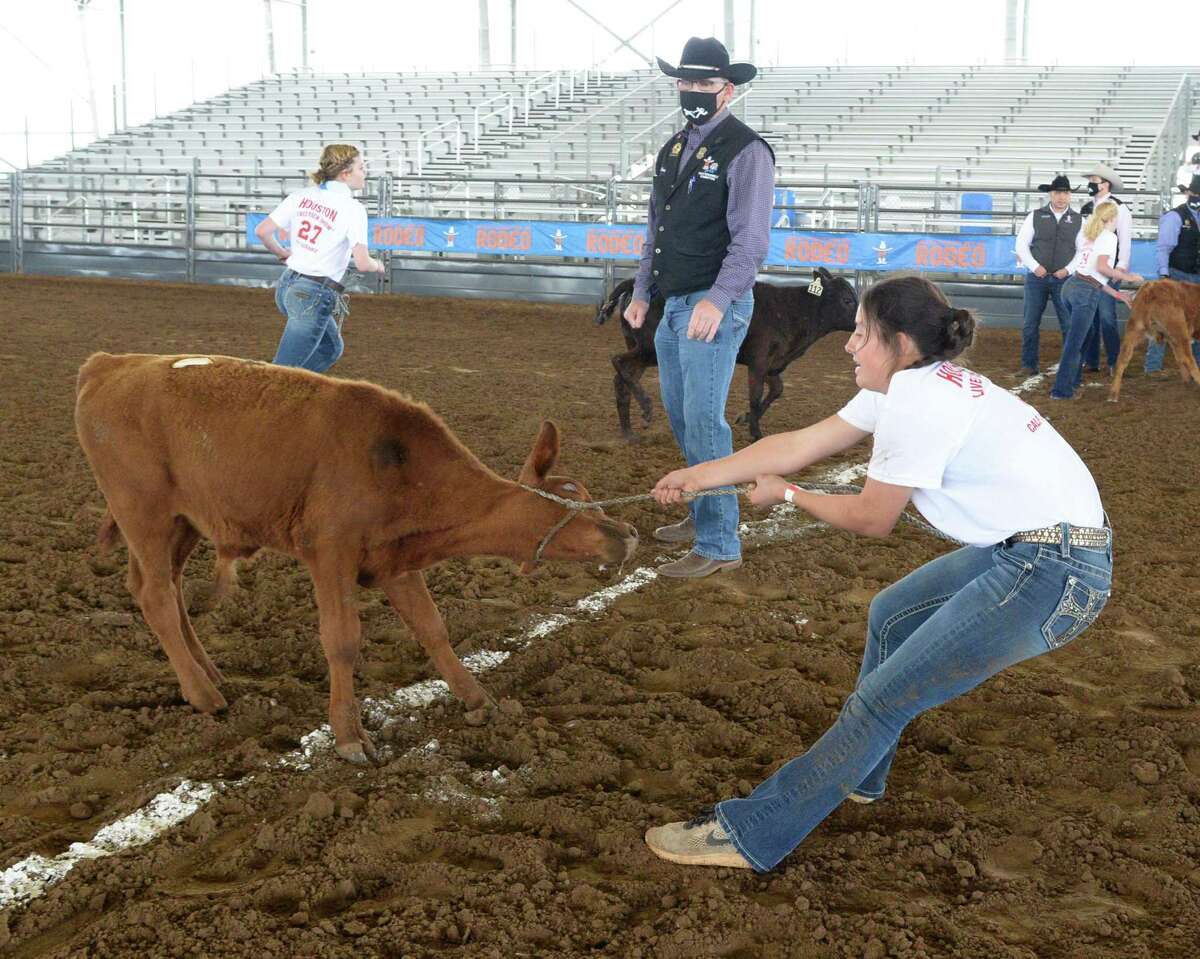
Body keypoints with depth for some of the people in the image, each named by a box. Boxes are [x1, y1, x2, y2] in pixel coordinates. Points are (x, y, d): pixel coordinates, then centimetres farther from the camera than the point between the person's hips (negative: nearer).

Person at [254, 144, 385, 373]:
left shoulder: (302, 196, 5)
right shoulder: (353, 208, -13)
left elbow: (262, 231, 3)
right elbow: (362, 264, -18)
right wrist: (378, 265, 4)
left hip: (288, 285, 8)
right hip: (314, 295, -8)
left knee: (331, 348, 27)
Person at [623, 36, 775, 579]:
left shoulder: (745, 152, -12)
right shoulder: (673, 149, 14)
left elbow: (750, 241, -19)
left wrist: (718, 300, -30)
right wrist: (641, 292, 17)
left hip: (715, 306, -8)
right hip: (673, 307, 9)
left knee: (703, 422, -9)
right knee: (681, 418, 16)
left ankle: (718, 545, -2)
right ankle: (705, 515, 32)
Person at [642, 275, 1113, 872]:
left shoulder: (915, 403, -17)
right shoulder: (910, 385, 12)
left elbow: (870, 520, -6)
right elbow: (800, 445, 15)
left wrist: (788, 495, 9)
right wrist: (698, 477, 15)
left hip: (1055, 574, -10)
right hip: (1027, 548, 10)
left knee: (883, 698, -7)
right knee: (890, 616, 25)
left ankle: (750, 834, 0)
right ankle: (857, 774, 40)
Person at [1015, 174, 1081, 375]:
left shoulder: (1078, 220, 4)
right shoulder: (1036, 216, 2)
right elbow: (1021, 244, 2)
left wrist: (1068, 269, -8)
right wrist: (1035, 266, -9)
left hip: (1064, 278, 0)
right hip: (1036, 277, 0)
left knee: (1069, 324, -1)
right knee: (1031, 323, 3)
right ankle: (1028, 364, 12)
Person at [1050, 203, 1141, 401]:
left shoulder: (1089, 236, 25)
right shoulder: (1109, 236, 0)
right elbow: (1102, 267, -15)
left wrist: (1118, 294, 25)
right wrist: (1126, 277, -2)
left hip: (1071, 285, 8)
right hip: (1087, 293, -8)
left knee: (1087, 332, 27)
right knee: (1074, 342, -8)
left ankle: (1074, 377, 32)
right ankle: (1062, 389, -10)